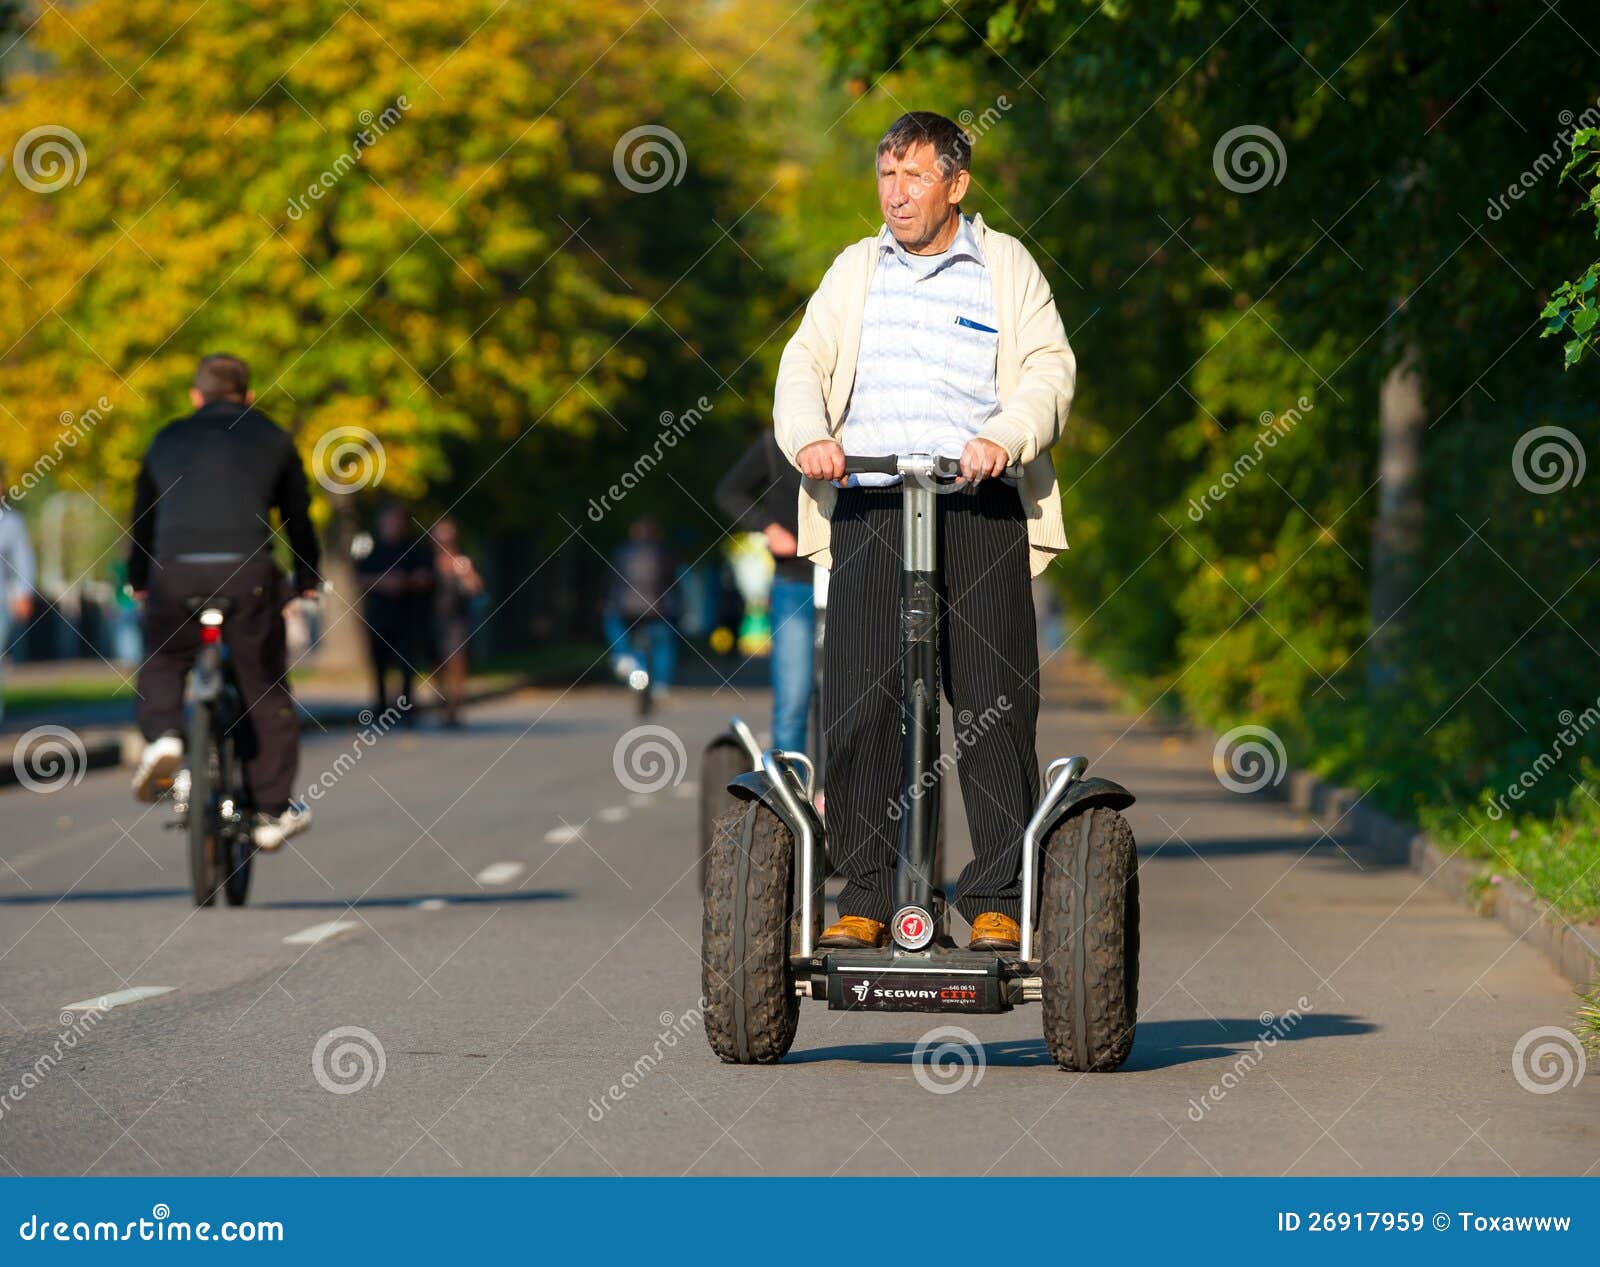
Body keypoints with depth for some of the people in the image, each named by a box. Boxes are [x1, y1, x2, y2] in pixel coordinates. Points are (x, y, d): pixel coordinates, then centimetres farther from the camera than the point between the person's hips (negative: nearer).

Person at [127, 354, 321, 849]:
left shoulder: (169, 440, 22)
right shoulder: (271, 438, 19)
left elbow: (143, 516, 29)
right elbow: (297, 513, 23)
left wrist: (138, 582, 42)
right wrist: (307, 580, 37)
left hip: (175, 571, 1)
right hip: (248, 569, -1)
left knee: (163, 662, 26)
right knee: (266, 692, 10)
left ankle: (161, 734, -3)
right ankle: (272, 813, 11)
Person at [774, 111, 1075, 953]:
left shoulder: (1007, 268, 10)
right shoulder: (855, 270, 18)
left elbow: (1049, 371, 0)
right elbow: (804, 362, 9)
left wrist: (1005, 437, -19)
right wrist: (808, 436, -12)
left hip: (978, 505, -2)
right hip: (867, 506, 2)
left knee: (995, 706, -6)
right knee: (858, 705, -5)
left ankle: (997, 898, -1)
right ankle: (866, 893, 1)